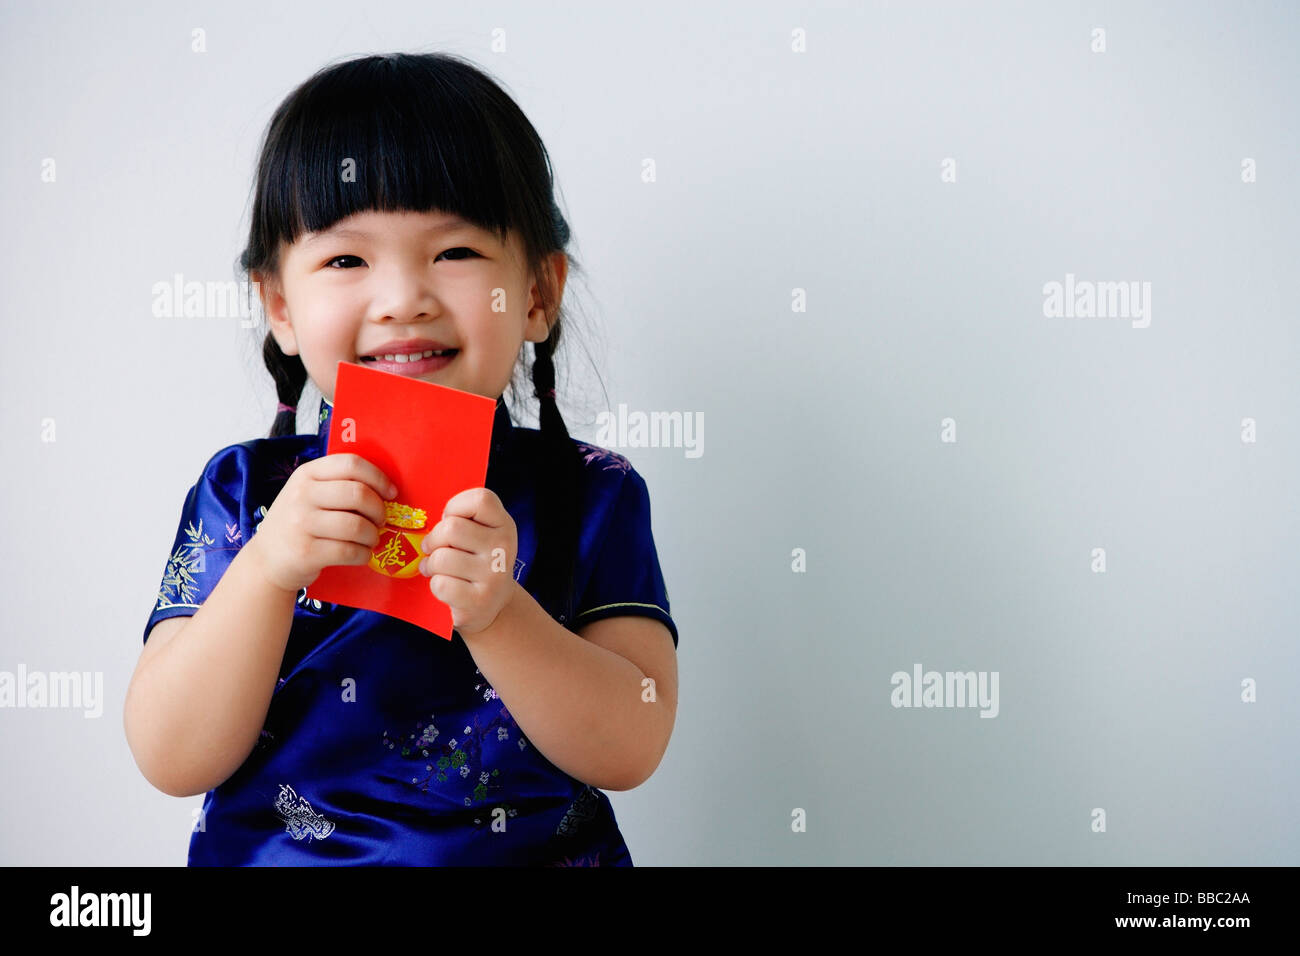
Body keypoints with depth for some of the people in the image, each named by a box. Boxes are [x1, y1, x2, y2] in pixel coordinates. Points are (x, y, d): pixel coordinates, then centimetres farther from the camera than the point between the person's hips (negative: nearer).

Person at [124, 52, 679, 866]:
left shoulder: (591, 495, 0)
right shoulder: (245, 493, 2)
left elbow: (630, 751, -8)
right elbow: (172, 761, -5)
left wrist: (496, 614, -22)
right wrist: (267, 570, -18)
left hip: (535, 851, 0)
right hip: (272, 850, 1)